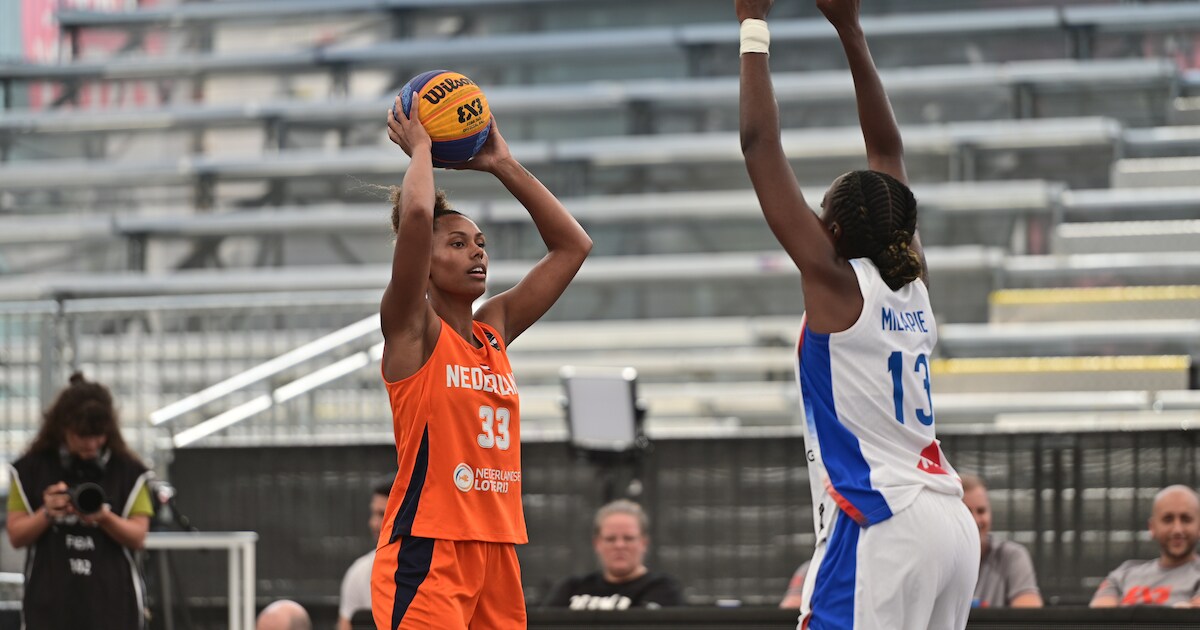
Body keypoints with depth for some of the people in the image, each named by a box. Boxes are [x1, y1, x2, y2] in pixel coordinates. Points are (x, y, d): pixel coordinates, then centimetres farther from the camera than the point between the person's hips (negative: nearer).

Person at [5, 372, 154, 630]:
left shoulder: (128, 471, 3)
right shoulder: (31, 470, 3)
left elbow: (138, 537, 1)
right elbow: (16, 536, 5)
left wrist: (104, 517, -18)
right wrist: (48, 514, -14)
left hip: (112, 603, 0)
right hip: (52, 603, 0)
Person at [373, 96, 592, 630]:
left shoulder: (495, 330, 15)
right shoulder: (411, 329, -3)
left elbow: (572, 245, 19)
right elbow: (415, 215, -19)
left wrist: (503, 166, 14)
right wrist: (419, 149, -1)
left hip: (497, 556, 7)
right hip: (426, 554, -7)